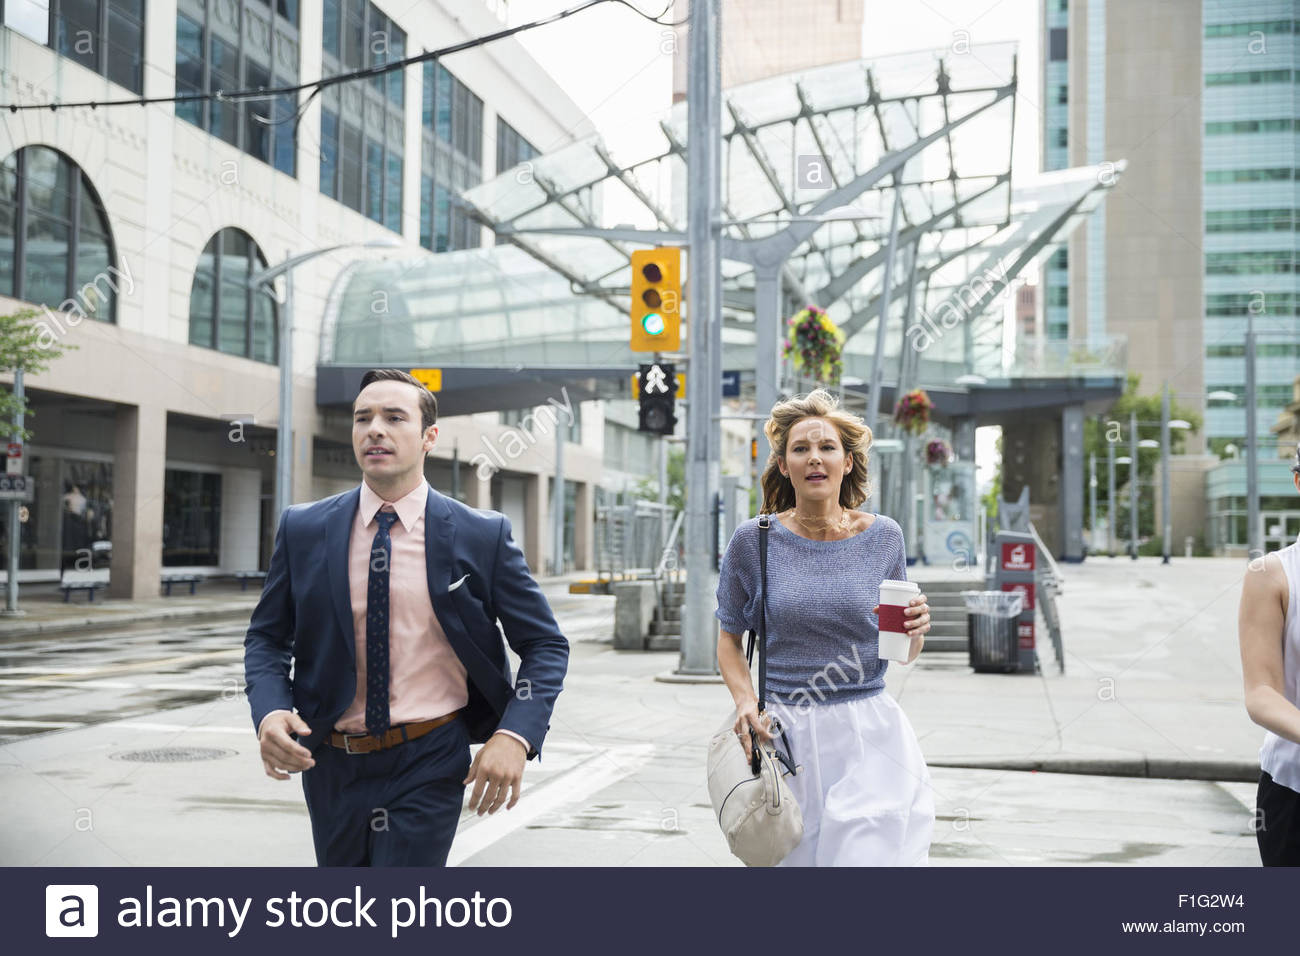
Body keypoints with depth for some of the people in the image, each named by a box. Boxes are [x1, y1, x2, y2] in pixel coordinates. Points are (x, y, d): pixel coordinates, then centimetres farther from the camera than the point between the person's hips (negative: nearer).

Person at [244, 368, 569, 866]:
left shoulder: (483, 536, -7)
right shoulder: (303, 528, 0)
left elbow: (545, 645, -2)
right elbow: (266, 637, 7)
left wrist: (515, 735, -17)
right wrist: (269, 712, -13)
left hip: (428, 768, -3)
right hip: (331, 765, 3)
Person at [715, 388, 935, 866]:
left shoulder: (882, 536, 2)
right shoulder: (754, 540, -2)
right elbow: (729, 638, 9)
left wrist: (915, 630, -10)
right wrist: (746, 700, -8)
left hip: (870, 739, 0)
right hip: (786, 734, 0)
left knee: (871, 854, -7)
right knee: (795, 856, 7)